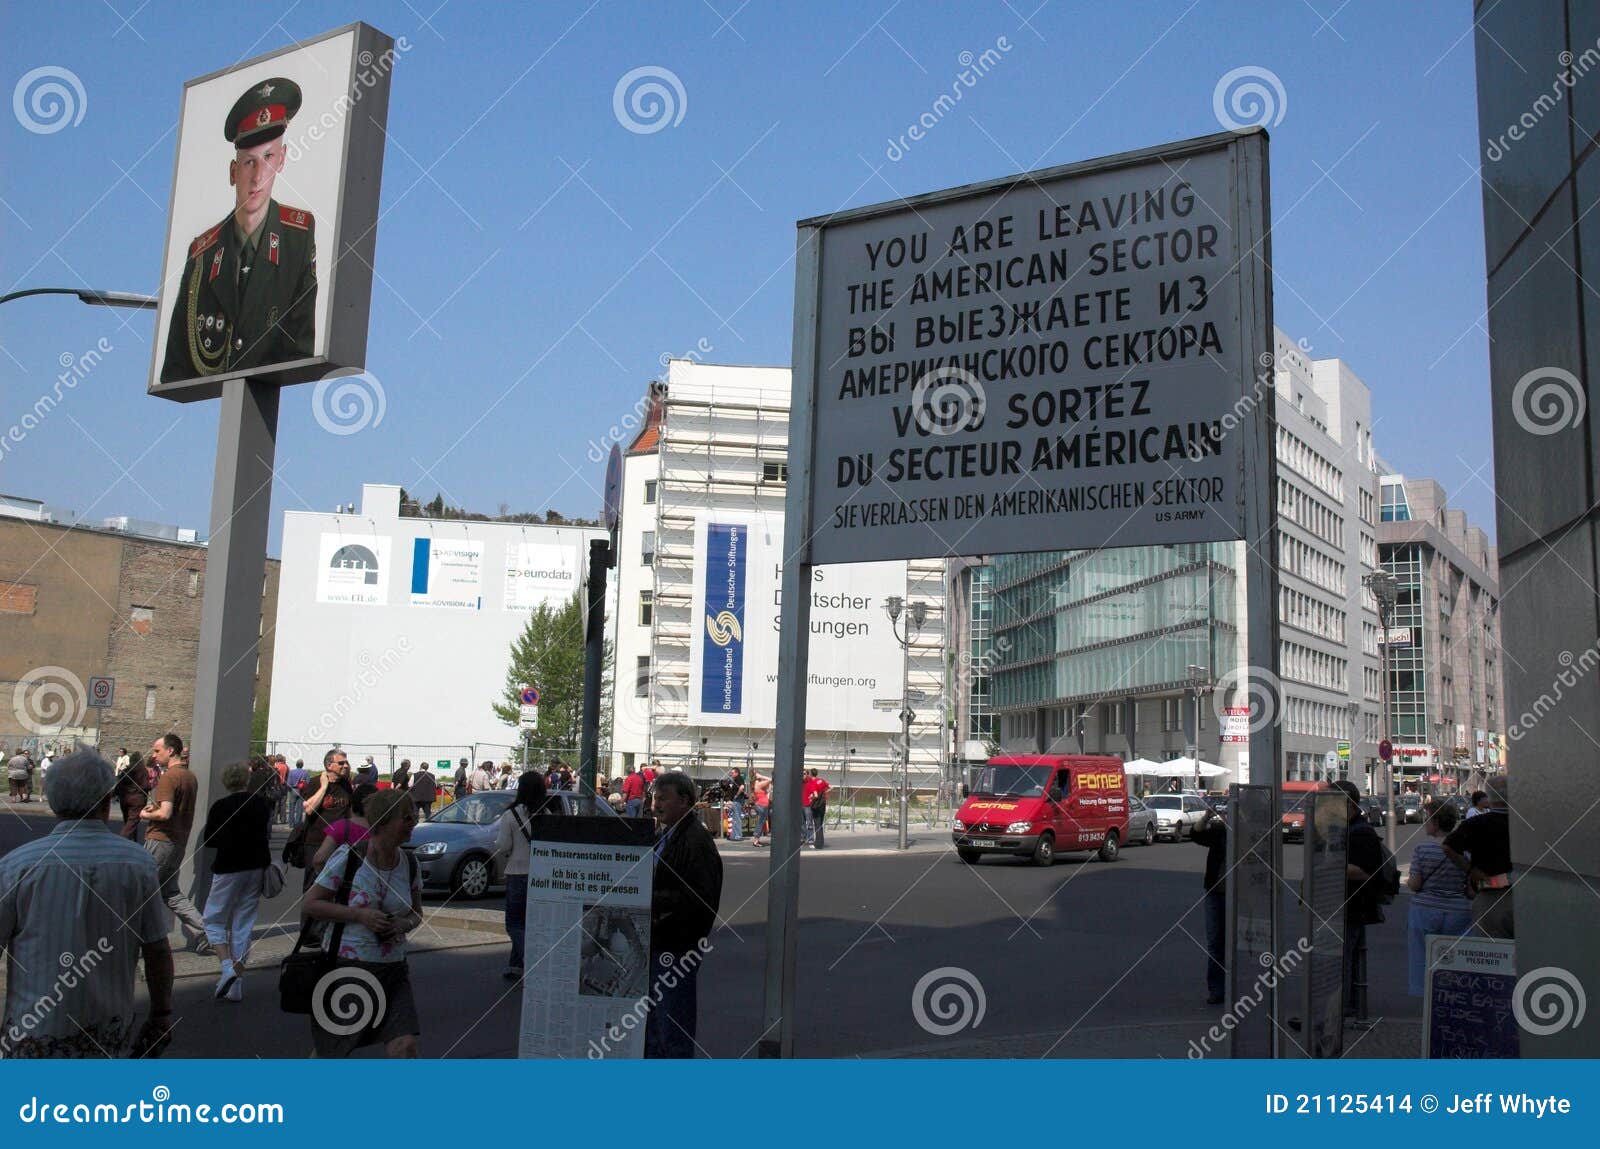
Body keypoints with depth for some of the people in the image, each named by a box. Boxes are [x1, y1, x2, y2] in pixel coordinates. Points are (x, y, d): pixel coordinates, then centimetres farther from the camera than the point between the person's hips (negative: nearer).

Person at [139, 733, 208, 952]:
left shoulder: (169, 777, -17)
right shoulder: (190, 776, 11)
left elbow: (164, 813, -25)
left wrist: (146, 814, -6)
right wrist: (155, 807, 11)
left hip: (160, 841, -9)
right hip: (180, 841, 9)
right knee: (170, 891, 15)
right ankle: (201, 932, 7)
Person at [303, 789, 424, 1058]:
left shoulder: (410, 865, 2)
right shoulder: (348, 857, -12)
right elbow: (311, 904, -8)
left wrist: (405, 924, -8)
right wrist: (360, 915, -19)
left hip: (393, 971, 3)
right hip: (347, 966, -3)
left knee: (405, 1046, -12)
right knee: (330, 1055, 12)